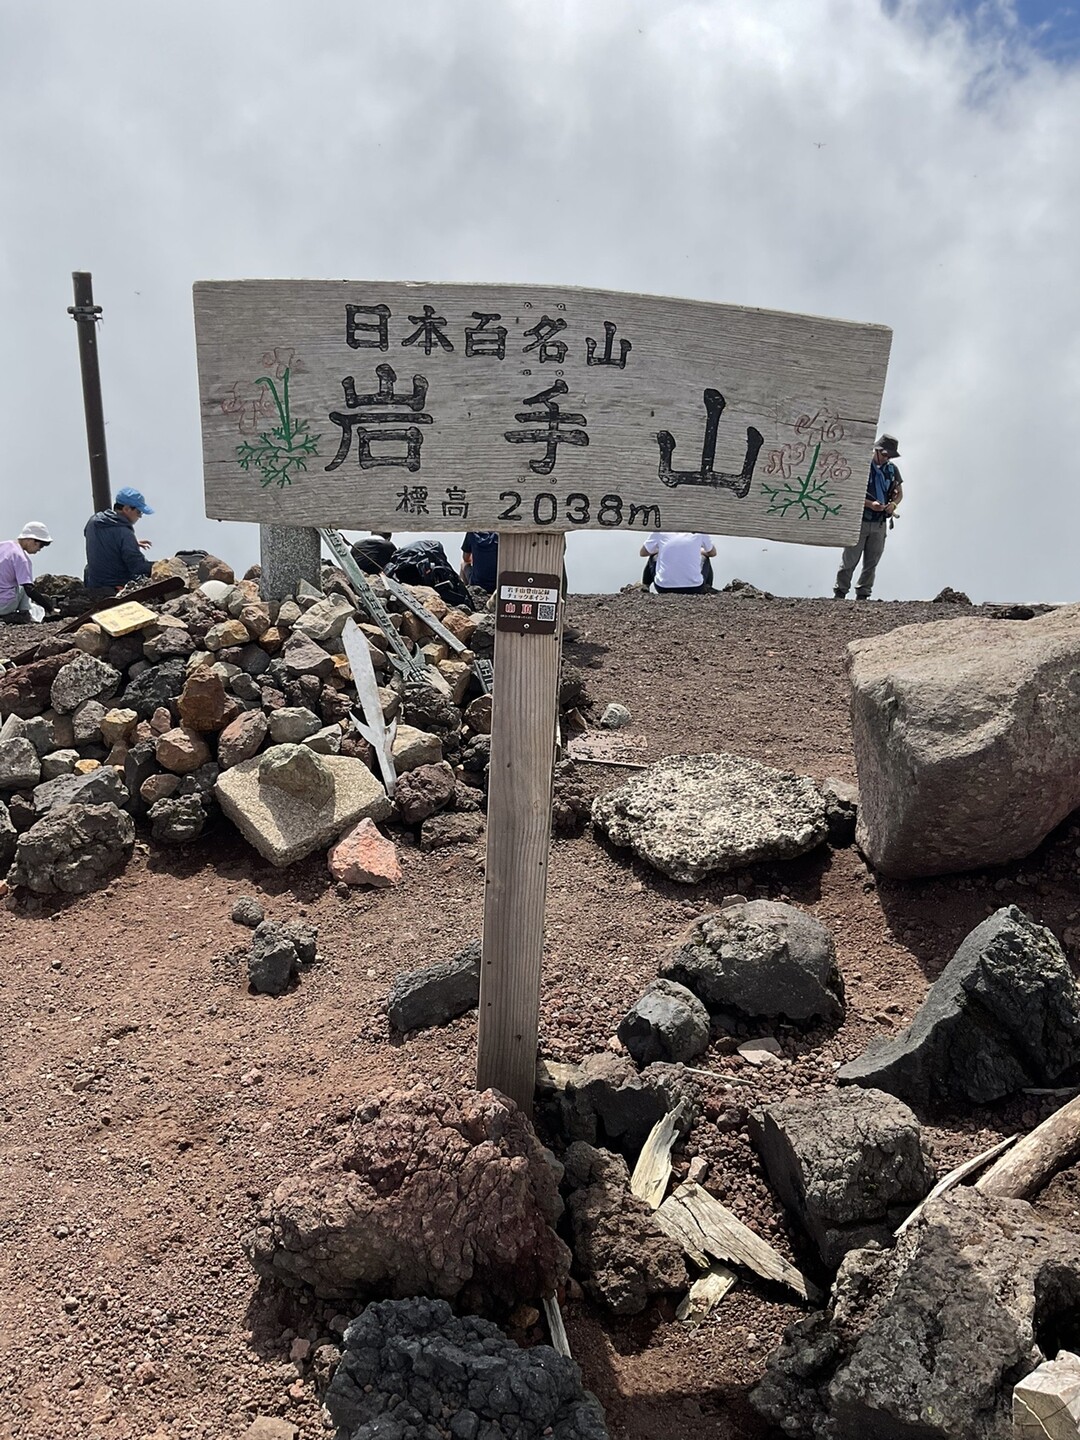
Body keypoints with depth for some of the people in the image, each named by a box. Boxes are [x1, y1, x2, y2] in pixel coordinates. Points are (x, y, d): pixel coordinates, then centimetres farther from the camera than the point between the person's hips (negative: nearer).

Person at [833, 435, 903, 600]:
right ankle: (839, 593, 8)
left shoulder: (892, 470, 9)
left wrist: (893, 504, -7)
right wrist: (870, 504, -22)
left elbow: (899, 493, 16)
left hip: (880, 523, 5)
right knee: (850, 560, 0)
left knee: (871, 562, 6)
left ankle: (863, 595, 13)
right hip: (860, 520, -5)